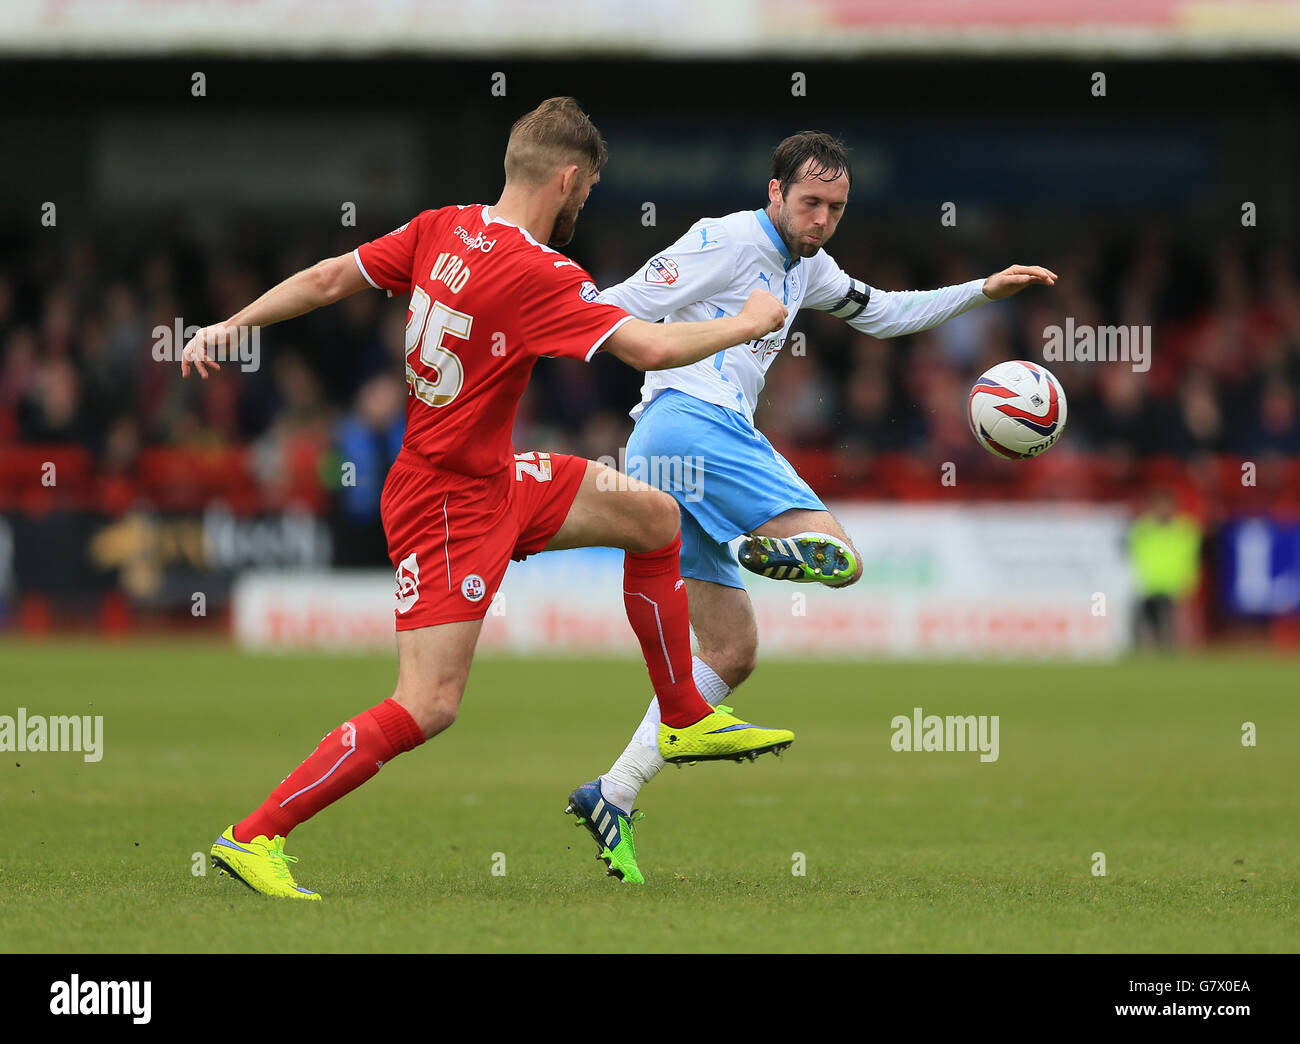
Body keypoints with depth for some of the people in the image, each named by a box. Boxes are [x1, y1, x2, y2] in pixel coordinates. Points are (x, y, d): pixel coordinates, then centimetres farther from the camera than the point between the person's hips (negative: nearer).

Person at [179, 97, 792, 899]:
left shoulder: (442, 230, -2)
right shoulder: (536, 275, -26)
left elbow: (329, 278, 3)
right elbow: (649, 348, -29)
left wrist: (233, 326, 14)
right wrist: (748, 325, -13)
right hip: (452, 502, -10)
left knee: (653, 517, 16)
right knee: (428, 708, -10)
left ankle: (686, 721, 28)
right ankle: (254, 838, -7)